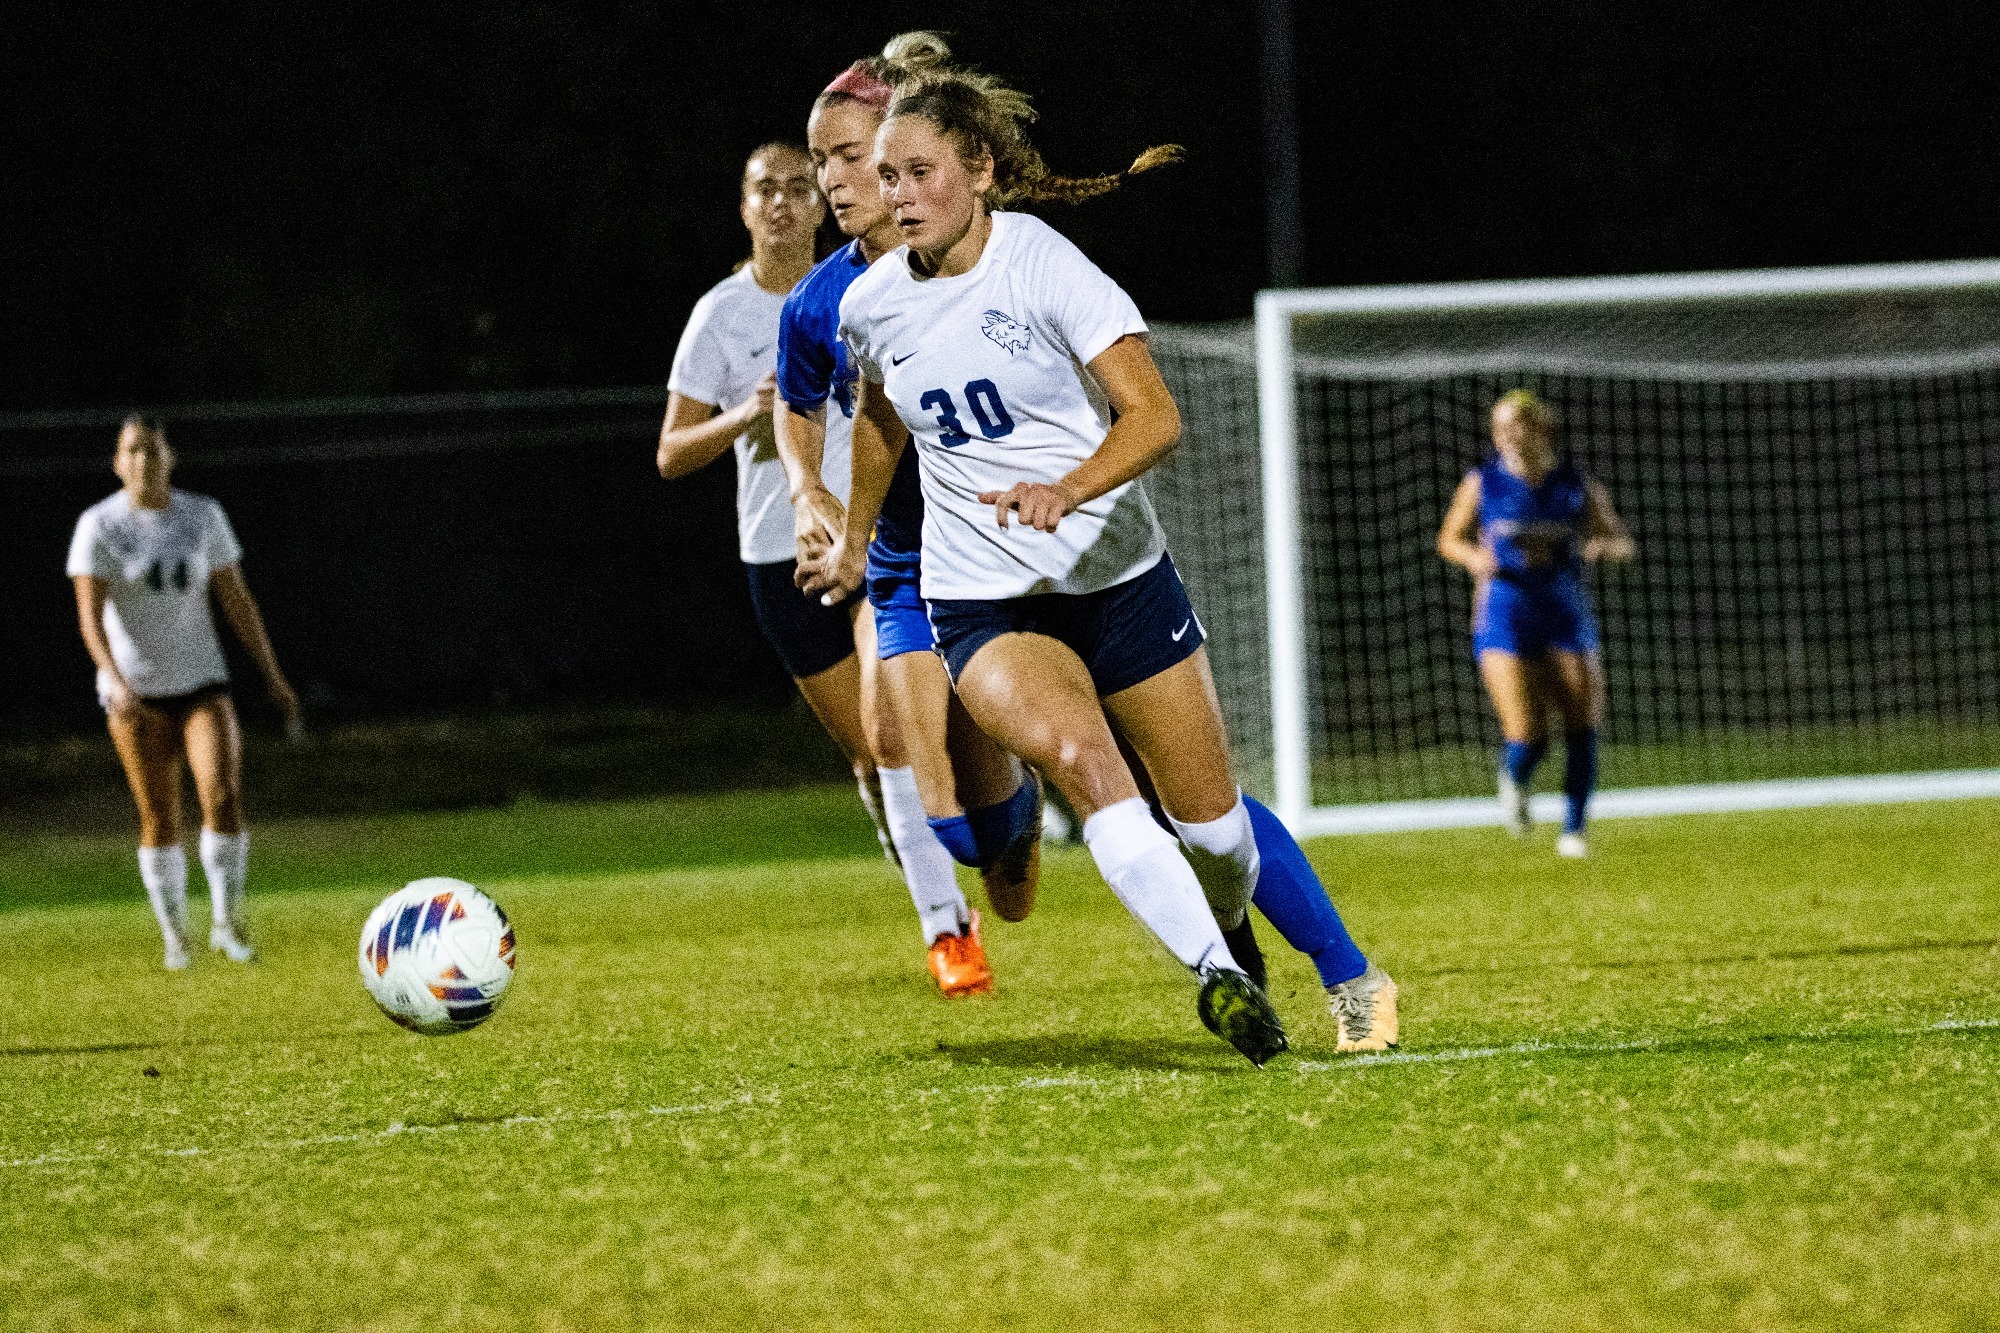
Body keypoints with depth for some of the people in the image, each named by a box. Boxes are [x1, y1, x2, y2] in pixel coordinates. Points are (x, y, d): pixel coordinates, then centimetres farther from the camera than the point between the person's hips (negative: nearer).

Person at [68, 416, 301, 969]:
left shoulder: (203, 516, 1)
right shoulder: (98, 526, -7)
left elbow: (237, 600, 6)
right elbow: (89, 613, -16)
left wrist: (273, 676, 5)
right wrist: (115, 679, -31)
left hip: (201, 682, 1)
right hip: (135, 692, -1)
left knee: (223, 796, -17)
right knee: (160, 818, 2)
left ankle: (227, 922, -2)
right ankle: (175, 937, 18)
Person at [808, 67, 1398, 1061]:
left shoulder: (1043, 265, -13)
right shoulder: (871, 306, 0)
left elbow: (1154, 414, -21)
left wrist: (1068, 489, -38)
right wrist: (854, 536, 35)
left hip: (1118, 577, -1)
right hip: (982, 602, 1)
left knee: (1209, 821, 5)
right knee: (1079, 757, -30)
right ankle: (1217, 976, -34)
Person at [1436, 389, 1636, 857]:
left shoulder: (1577, 486, 5)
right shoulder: (1483, 483, 3)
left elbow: (1622, 543, 11)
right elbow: (1449, 539, 14)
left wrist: (1604, 546, -13)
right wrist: (1473, 557, -8)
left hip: (1568, 621, 2)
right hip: (1505, 621, -2)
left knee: (1583, 728, -6)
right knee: (1526, 738, -13)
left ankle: (1573, 830, 10)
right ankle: (1514, 782, 24)